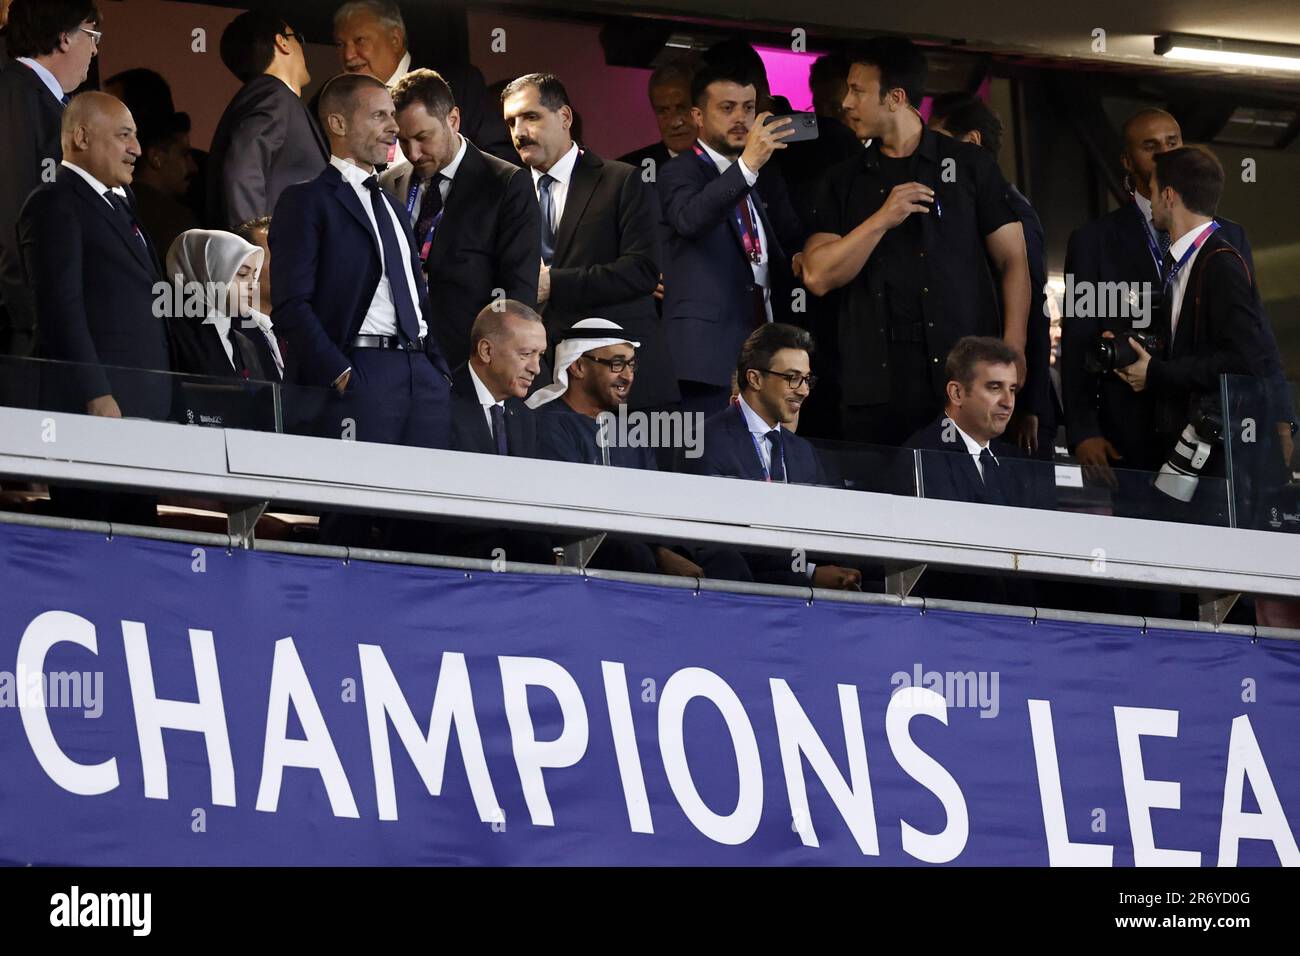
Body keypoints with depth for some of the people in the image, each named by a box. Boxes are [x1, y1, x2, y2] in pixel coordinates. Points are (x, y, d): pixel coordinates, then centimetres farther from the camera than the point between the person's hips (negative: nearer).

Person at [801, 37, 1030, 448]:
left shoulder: (970, 165, 8)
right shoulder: (845, 181, 14)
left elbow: (1013, 263, 5)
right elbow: (818, 276, 3)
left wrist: (1012, 355, -8)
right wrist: (882, 220, -9)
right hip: (875, 381, 2)